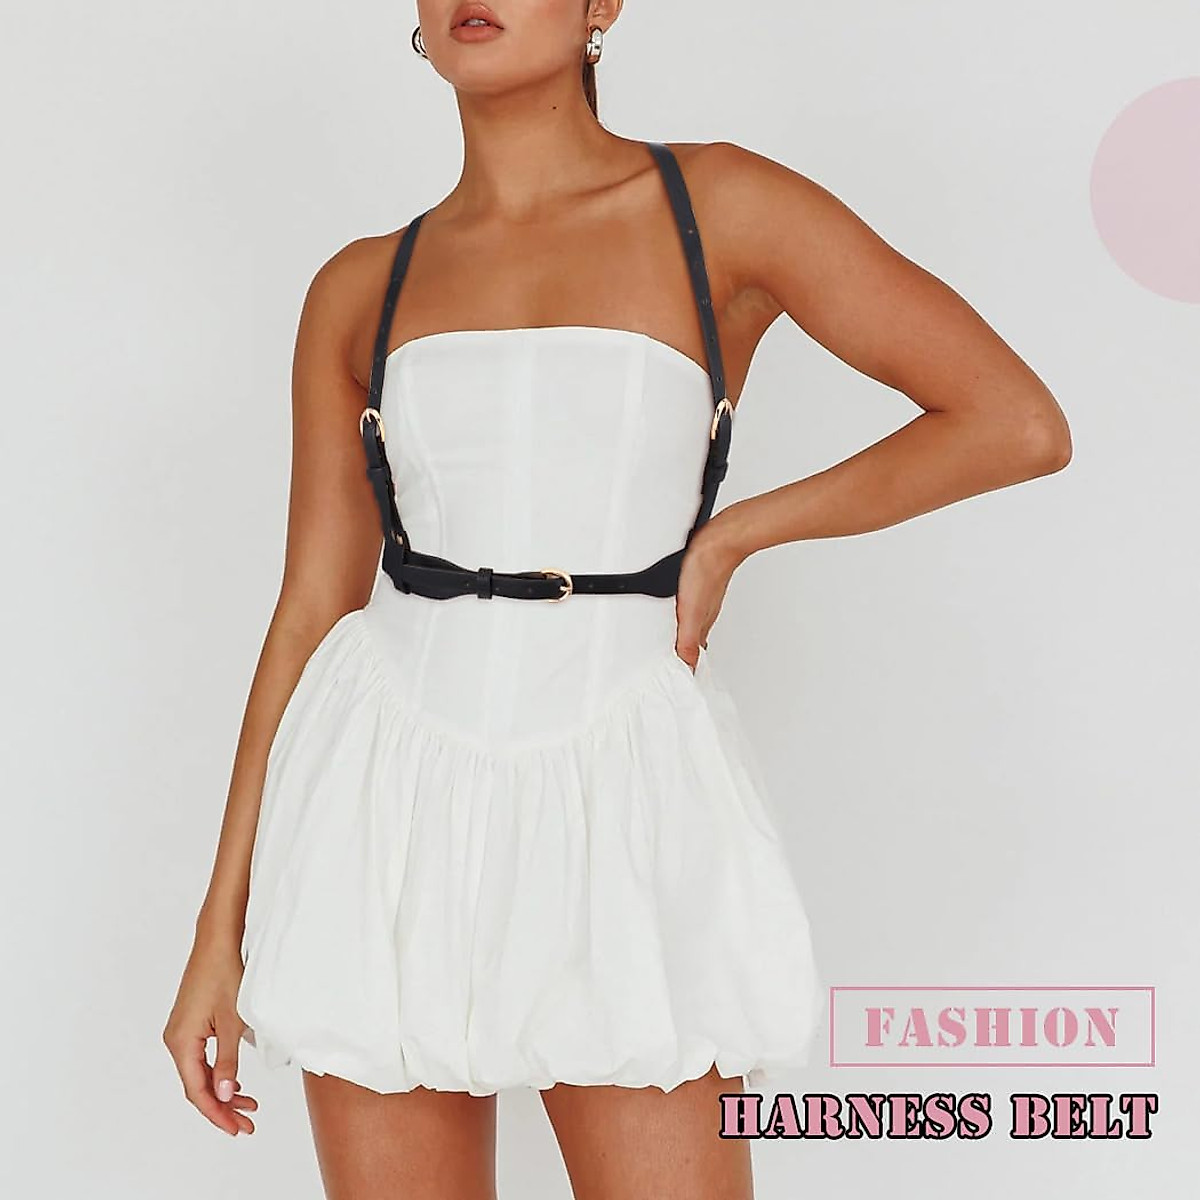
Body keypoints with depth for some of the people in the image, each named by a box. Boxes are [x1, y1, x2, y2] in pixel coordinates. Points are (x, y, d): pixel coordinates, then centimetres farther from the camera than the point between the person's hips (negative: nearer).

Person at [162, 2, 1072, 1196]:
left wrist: (731, 535, -2)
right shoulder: (360, 290, 6)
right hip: (389, 799, 3)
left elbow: (1018, 424, -4)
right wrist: (222, 928, 5)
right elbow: (314, 603, 7)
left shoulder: (718, 206, -2)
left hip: (620, 798, -2)